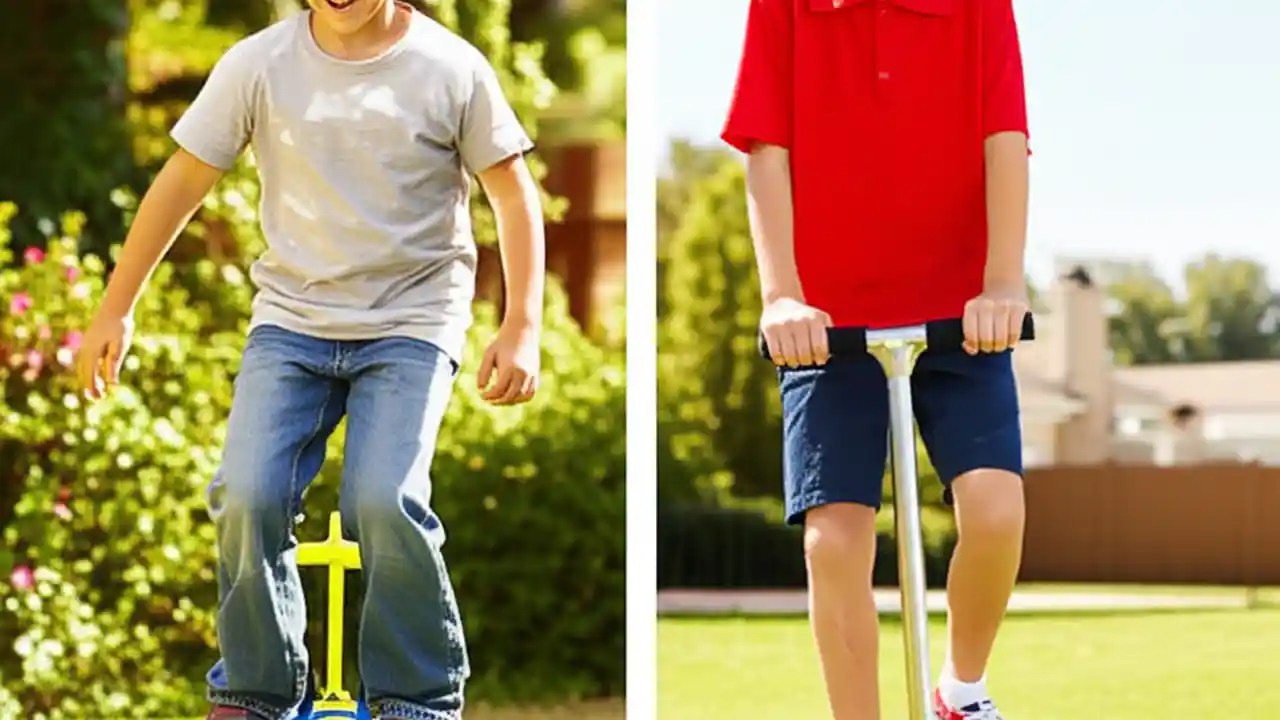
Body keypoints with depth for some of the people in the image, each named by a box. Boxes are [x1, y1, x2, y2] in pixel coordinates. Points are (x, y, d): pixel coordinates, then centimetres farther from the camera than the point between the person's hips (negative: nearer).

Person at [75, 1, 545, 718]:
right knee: (248, 497, -17)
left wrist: (522, 328, -9)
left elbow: (515, 195, 0)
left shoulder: (453, 68, -6)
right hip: (291, 321, 2)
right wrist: (116, 310, 4)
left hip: (412, 326, -2)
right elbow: (183, 181, 4)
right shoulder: (260, 63, -3)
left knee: (385, 502, -23)